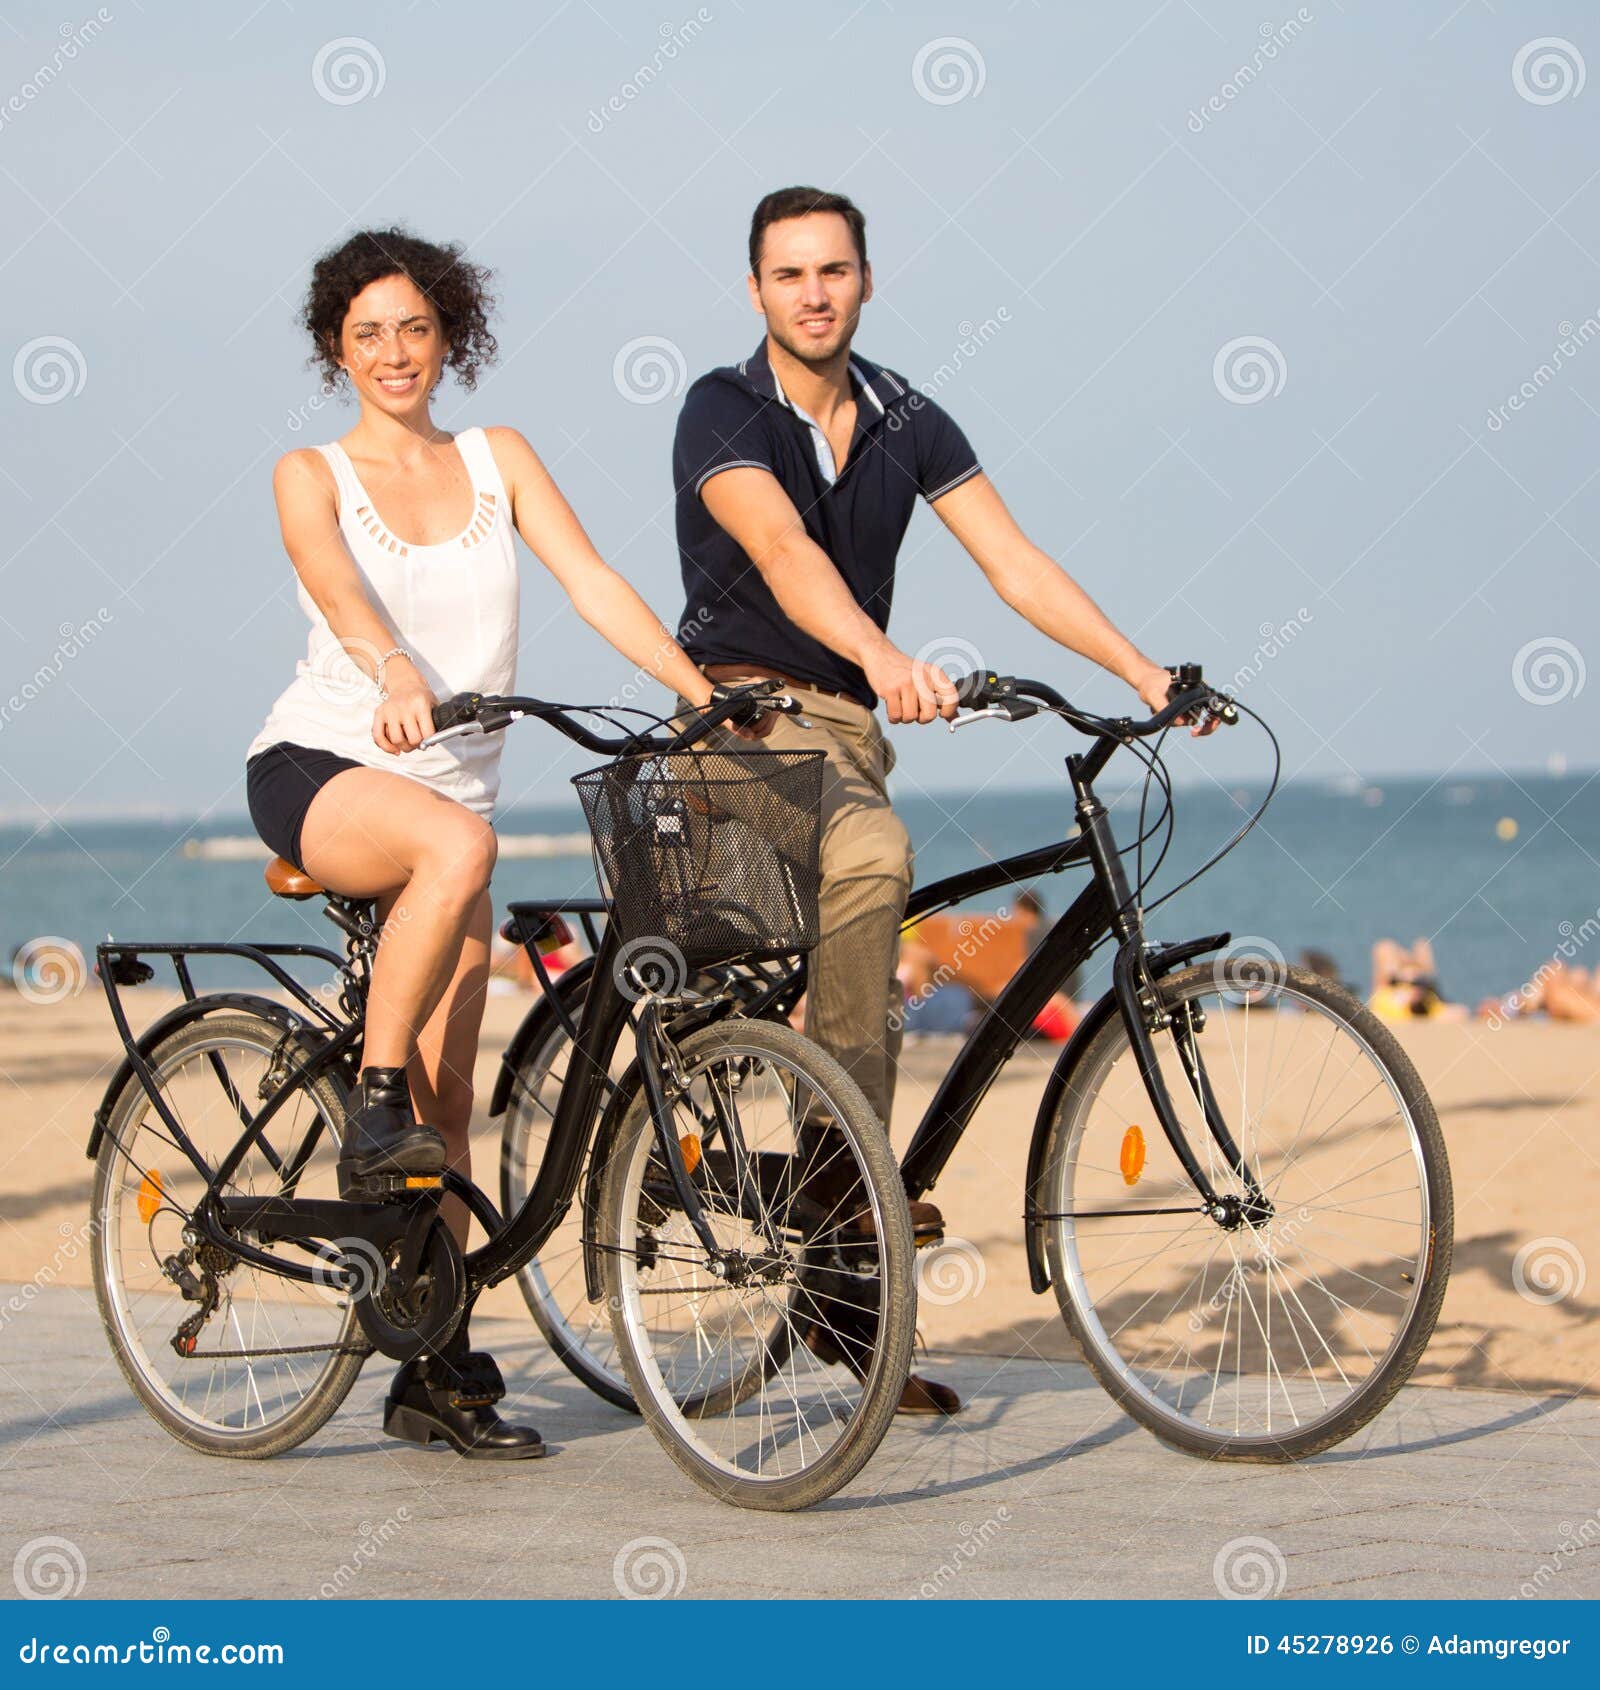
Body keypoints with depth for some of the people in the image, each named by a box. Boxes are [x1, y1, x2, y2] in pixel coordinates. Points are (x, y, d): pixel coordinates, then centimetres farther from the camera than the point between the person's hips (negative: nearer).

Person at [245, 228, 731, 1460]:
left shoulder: (497, 461, 10)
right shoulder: (313, 476, 1)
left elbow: (589, 578, -2)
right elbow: (336, 587, -20)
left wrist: (700, 689, -18)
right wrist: (397, 677, -42)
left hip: (447, 789, 4)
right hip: (317, 769, -4)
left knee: (447, 1100, -1)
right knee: (459, 843, -38)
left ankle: (436, 1368, 6)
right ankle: (369, 1108, -26)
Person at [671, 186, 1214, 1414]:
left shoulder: (906, 424, 7)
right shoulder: (723, 413, -9)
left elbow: (1018, 567, 1)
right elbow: (783, 551, -27)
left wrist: (1152, 678, -10)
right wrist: (885, 657, -45)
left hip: (849, 726, 6)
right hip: (743, 716, -6)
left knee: (871, 1009, 5)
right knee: (874, 857, -35)